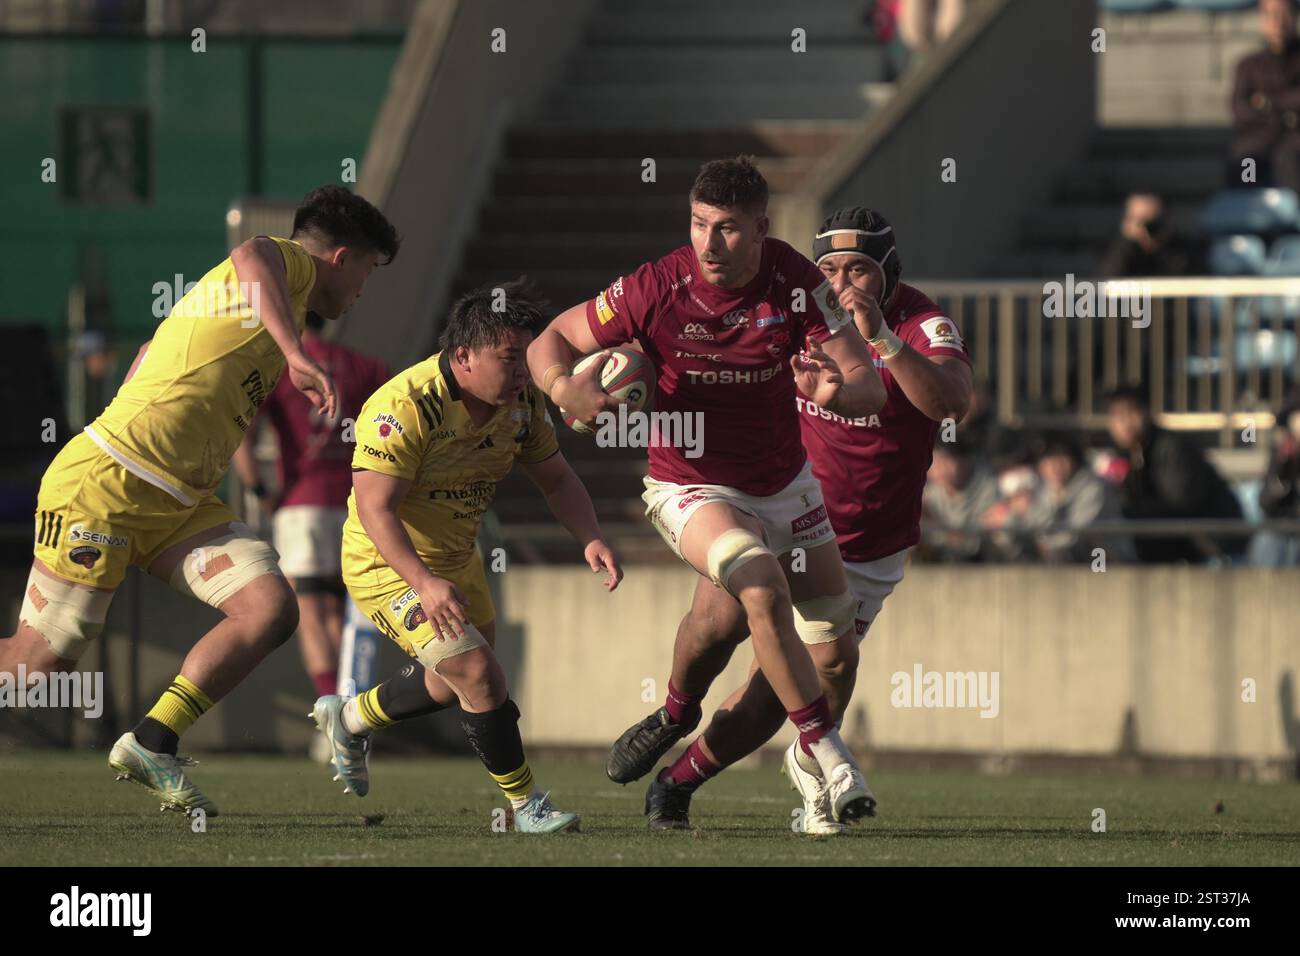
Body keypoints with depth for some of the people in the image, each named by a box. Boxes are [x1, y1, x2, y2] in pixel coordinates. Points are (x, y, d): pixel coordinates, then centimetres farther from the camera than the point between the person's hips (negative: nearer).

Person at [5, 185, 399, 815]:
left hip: (179, 504, 9)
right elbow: (252, 257, -31)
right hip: (104, 486, -9)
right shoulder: (289, 264, -4)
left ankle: (151, 745, -5)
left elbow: (150, 352, 31)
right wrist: (298, 357, -42)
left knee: (271, 610, -10)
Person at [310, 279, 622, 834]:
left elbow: (556, 479, 4)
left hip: (456, 560, 9)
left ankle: (349, 720, 50)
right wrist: (425, 583, -46)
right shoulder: (406, 407, -31)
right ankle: (524, 804, -4)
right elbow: (374, 507, -34)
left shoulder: (520, 403, -8)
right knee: (481, 676, -19)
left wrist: (590, 539, -15)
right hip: (389, 565, -9)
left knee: (454, 686, 25)